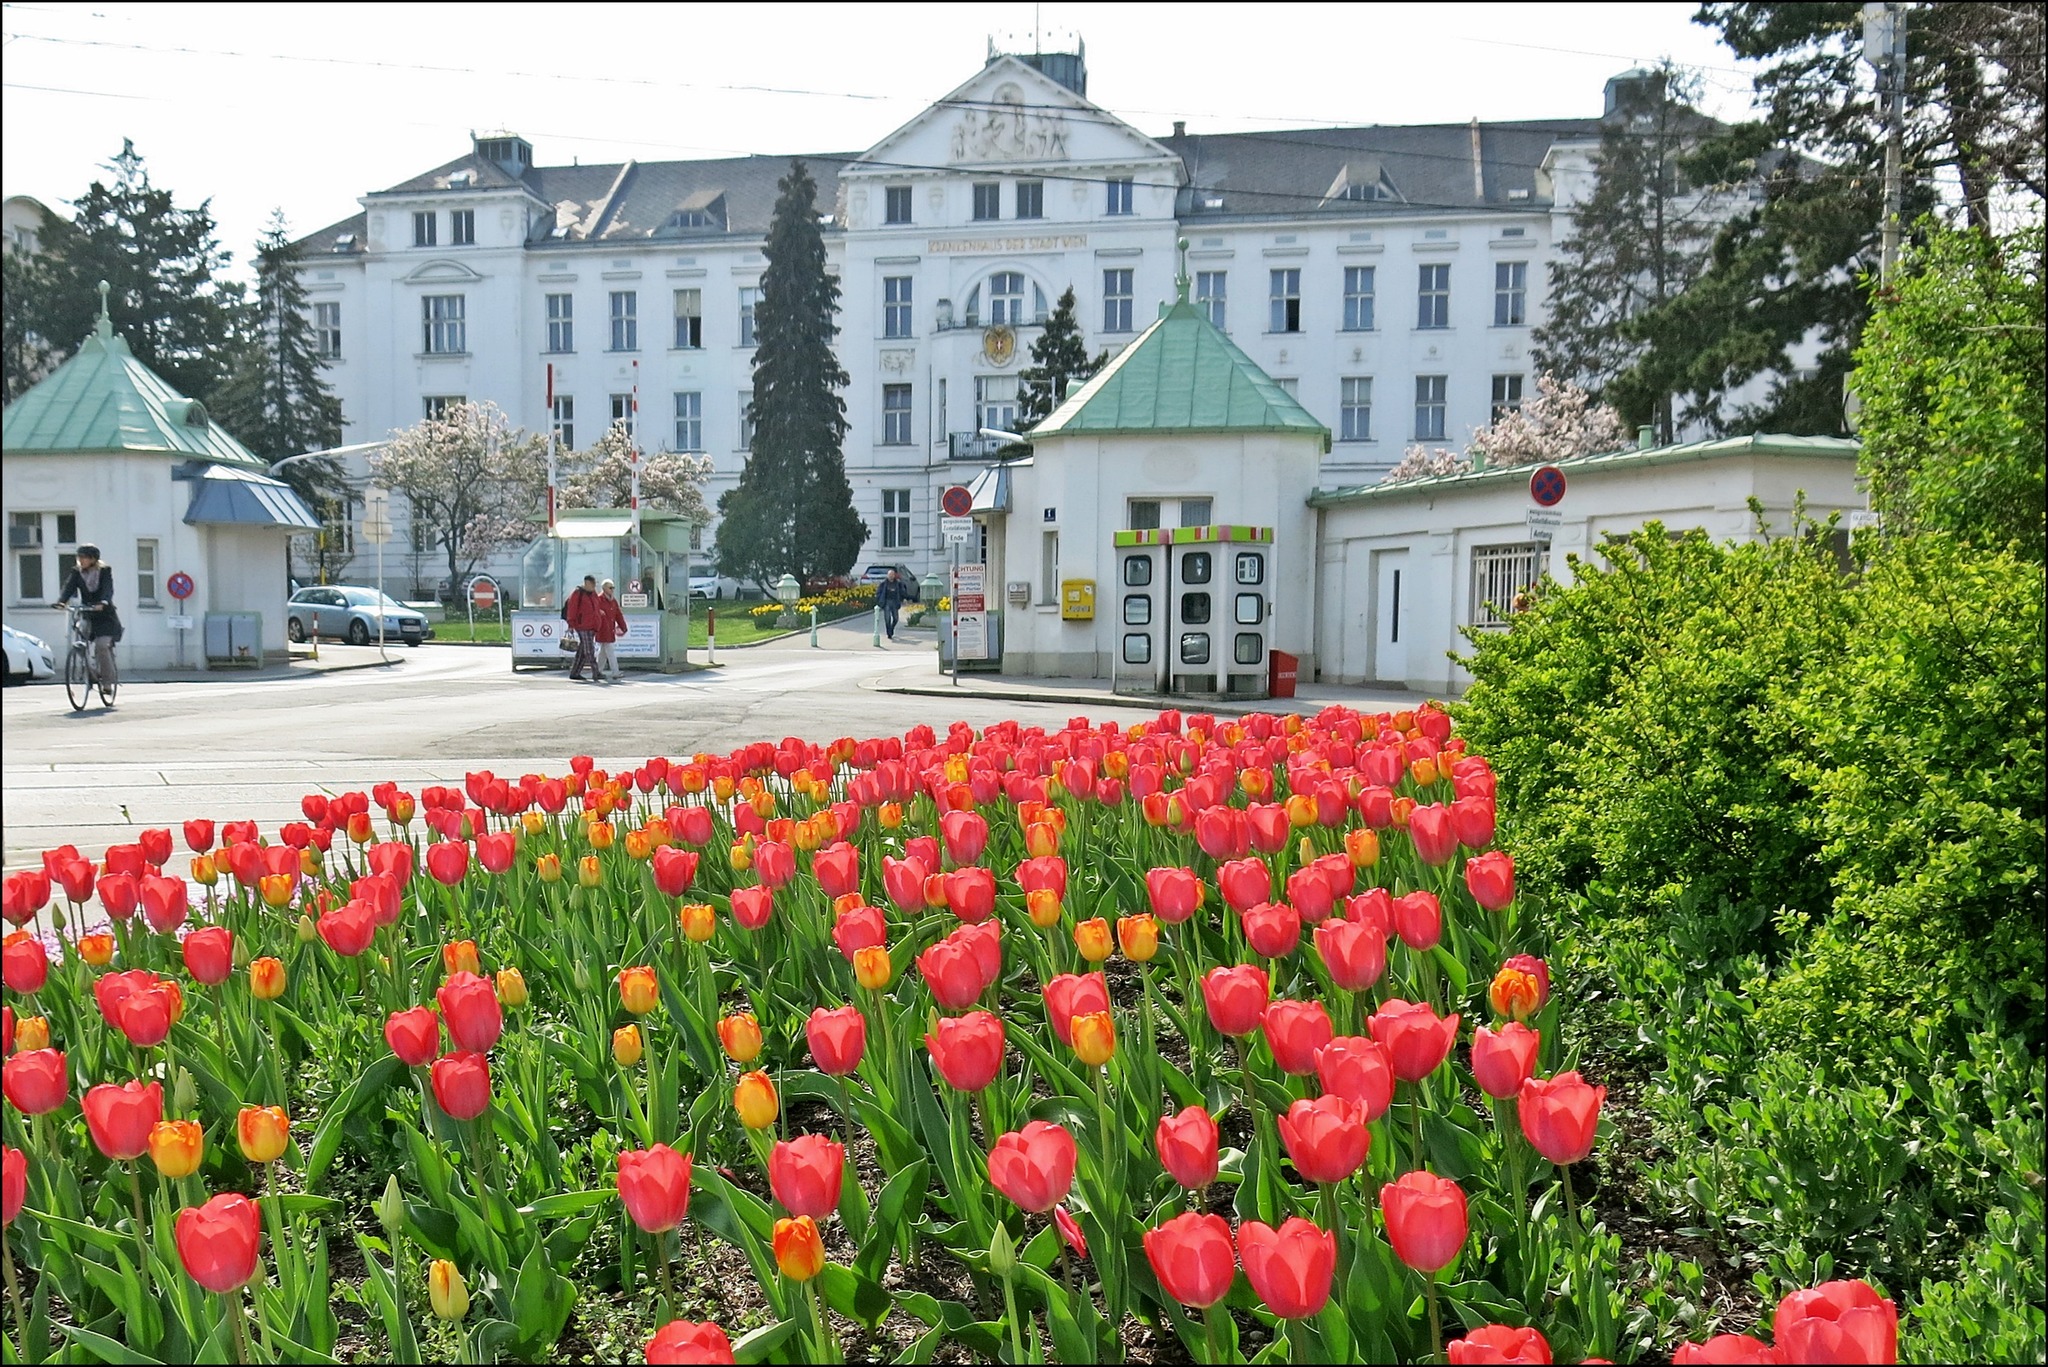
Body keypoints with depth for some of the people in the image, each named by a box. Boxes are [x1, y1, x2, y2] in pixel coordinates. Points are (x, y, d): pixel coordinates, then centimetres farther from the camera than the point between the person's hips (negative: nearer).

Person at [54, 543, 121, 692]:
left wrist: (103, 603, -44)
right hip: (86, 614, 4)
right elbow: (68, 588, -12)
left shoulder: (105, 571, -8)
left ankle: (107, 681, -8)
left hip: (104, 615, -4)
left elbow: (108, 590, -23)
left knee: (102, 645, -19)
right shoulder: (76, 572, 1)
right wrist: (61, 601, -33)